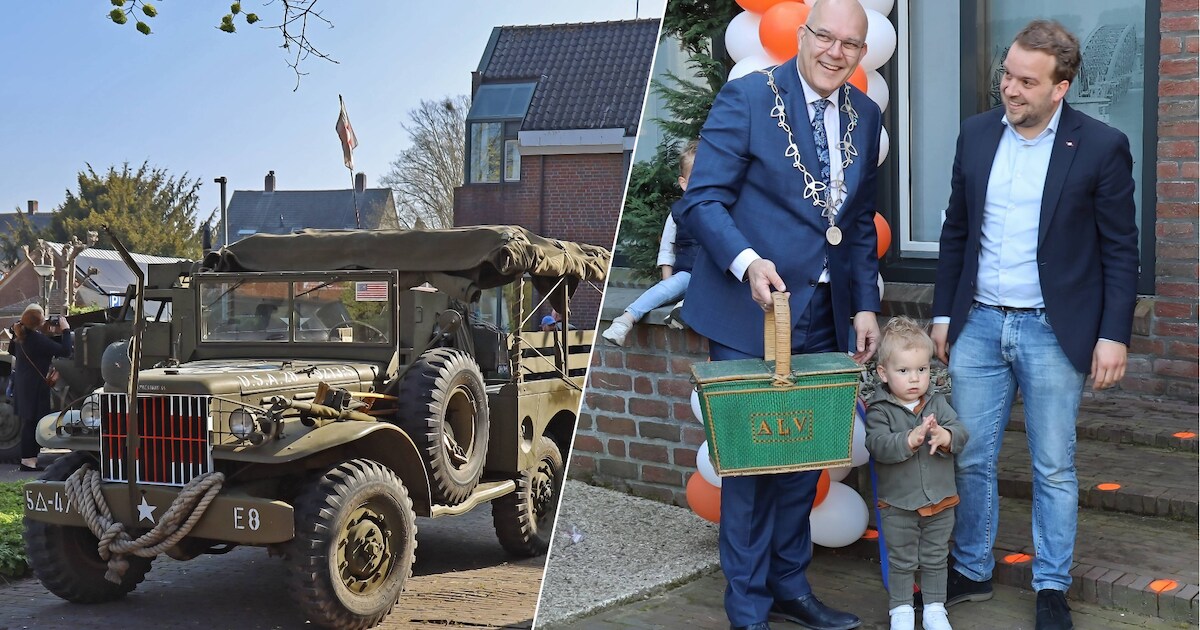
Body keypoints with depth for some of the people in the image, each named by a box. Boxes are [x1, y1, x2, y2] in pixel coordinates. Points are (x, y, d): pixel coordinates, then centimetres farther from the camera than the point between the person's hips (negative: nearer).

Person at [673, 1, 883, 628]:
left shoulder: (864, 115, 9)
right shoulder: (747, 97, -10)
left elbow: (859, 221, 15)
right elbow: (701, 199, -14)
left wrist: (865, 305, 8)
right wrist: (747, 262, -30)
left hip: (823, 318, 6)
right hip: (748, 313, -5)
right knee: (752, 457, 2)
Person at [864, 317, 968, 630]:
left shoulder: (938, 403, -1)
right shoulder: (880, 410, -12)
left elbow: (960, 433, -10)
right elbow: (879, 445, -25)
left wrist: (944, 437, -32)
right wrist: (910, 439, -38)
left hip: (940, 501, 3)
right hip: (898, 504, -3)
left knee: (935, 559, 15)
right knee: (901, 560, 10)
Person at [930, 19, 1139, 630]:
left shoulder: (1101, 146, -7)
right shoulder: (976, 134, 4)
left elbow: (1120, 250, -4)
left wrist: (1113, 334, -8)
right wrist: (943, 314, 10)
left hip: (1052, 331, -3)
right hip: (979, 325, 4)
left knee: (1054, 469, 7)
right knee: (971, 459, 10)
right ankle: (971, 572, 27)